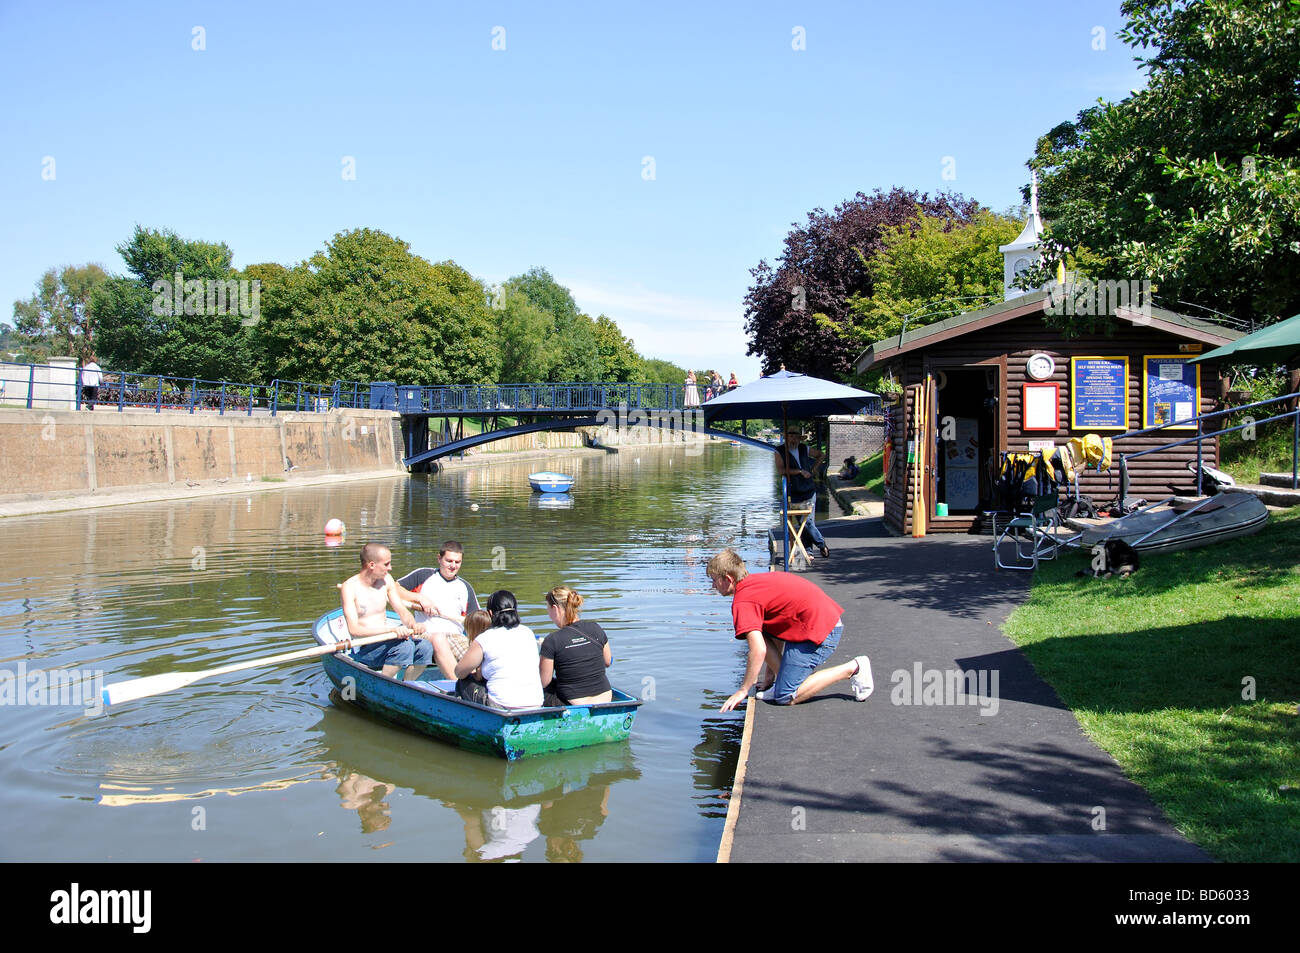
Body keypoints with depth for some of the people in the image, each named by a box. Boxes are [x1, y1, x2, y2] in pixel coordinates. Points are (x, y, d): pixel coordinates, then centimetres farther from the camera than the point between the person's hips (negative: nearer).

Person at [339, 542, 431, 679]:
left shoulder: (386, 579, 8)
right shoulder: (350, 587, -12)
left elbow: (402, 611, 9)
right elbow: (354, 630, -21)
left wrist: (413, 625, -16)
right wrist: (391, 629, -32)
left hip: (386, 640, 6)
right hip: (364, 649, -6)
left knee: (425, 648, -20)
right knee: (405, 645, -32)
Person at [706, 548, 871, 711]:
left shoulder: (743, 602, -13)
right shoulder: (755, 580, 17)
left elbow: (758, 651, -21)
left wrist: (743, 690, -9)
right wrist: (770, 676, 30)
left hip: (821, 631, -10)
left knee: (787, 697, -7)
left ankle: (852, 669, -2)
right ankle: (781, 680, 10)